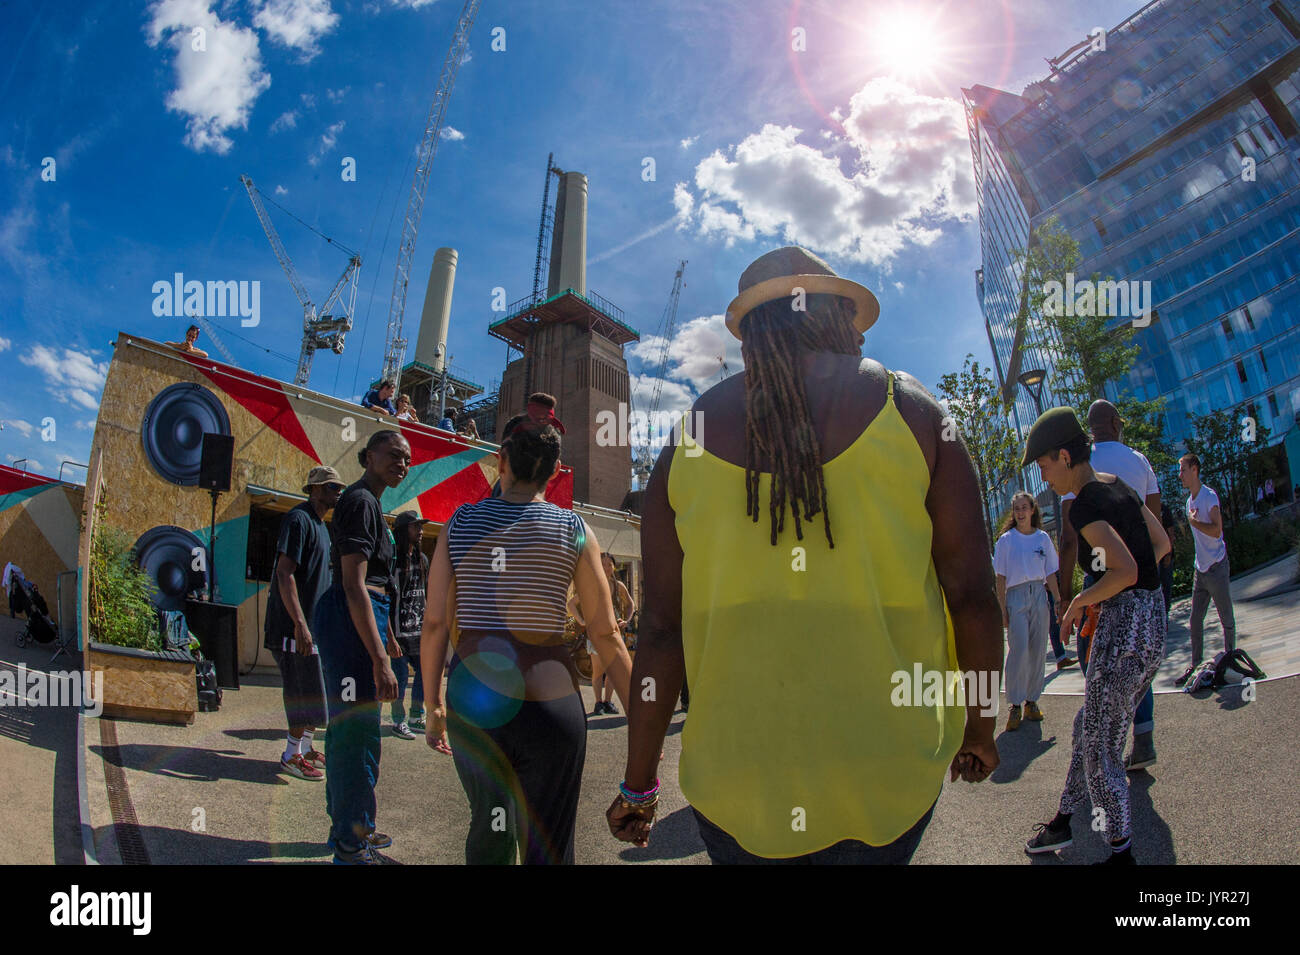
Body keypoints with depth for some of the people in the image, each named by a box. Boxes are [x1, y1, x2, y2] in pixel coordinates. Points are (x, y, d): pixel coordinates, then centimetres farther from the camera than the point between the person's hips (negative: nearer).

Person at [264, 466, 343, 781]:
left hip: (314, 625, 10)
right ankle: (292, 755, 6)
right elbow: (284, 573, -21)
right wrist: (300, 623, -25)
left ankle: (305, 747, 25)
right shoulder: (299, 519, -14)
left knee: (315, 692, 15)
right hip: (296, 626, -10)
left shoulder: (320, 524, 16)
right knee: (305, 693, -5)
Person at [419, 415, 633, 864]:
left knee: (488, 830, 24)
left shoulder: (460, 523, 3)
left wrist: (432, 704, 12)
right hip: (549, 704, -2)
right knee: (548, 848, 11)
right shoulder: (573, 529, -2)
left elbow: (435, 622, 0)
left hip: (471, 701, 3)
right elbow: (605, 634, -4)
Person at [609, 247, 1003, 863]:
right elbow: (972, 597, -3)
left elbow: (661, 629, 0)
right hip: (887, 771, 0)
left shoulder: (688, 440, 0)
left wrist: (639, 784, 10)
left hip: (738, 779, 1)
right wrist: (980, 728, 14)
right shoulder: (913, 411, -3)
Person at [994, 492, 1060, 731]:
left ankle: (1032, 701, 15)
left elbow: (1050, 574, 13)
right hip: (1016, 596, -3)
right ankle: (1014, 705, -7)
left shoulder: (1043, 538, 10)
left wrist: (1059, 602, 8)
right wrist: (1002, 609, -3)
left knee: (1037, 650, 4)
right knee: (1019, 650, -13)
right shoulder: (1006, 540, 3)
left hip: (1039, 595, 3)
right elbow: (1001, 577, 2)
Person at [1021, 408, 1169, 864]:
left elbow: (1126, 571, -30)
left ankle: (1122, 851, 15)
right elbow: (1161, 544, 20)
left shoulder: (1085, 506, -18)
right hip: (1152, 615, 10)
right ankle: (1063, 822, 31)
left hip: (1125, 622, -10)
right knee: (1090, 726, 19)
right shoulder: (1118, 485, 10)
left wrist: (1081, 600, -12)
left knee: (1098, 744, 3)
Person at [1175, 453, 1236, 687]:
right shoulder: (1190, 500, 14)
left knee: (1226, 619, 4)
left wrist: (1193, 521, -16)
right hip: (1201, 569, 8)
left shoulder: (1209, 496, -13)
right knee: (1195, 621, 8)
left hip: (1217, 567, -8)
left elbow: (1216, 530, -23)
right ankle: (1196, 665, 16)